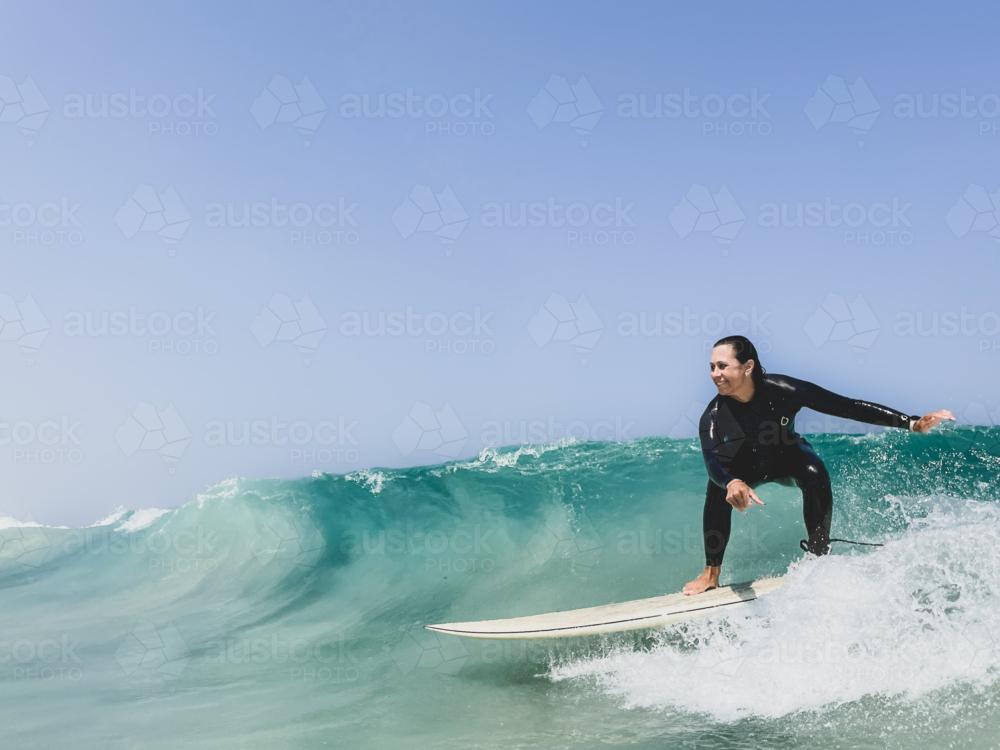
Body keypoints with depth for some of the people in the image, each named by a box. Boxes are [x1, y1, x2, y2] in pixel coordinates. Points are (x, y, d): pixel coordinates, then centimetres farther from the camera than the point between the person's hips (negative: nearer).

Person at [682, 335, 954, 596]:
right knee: (718, 487, -30)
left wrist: (912, 423, -34)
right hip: (746, 466, 0)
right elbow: (713, 461, -47)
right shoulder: (713, 417, -33)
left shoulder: (784, 390, -33)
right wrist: (732, 483, -72)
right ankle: (712, 572, -17)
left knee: (815, 473, -31)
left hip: (788, 458, 0)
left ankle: (818, 556, -15)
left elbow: (848, 407, -30)